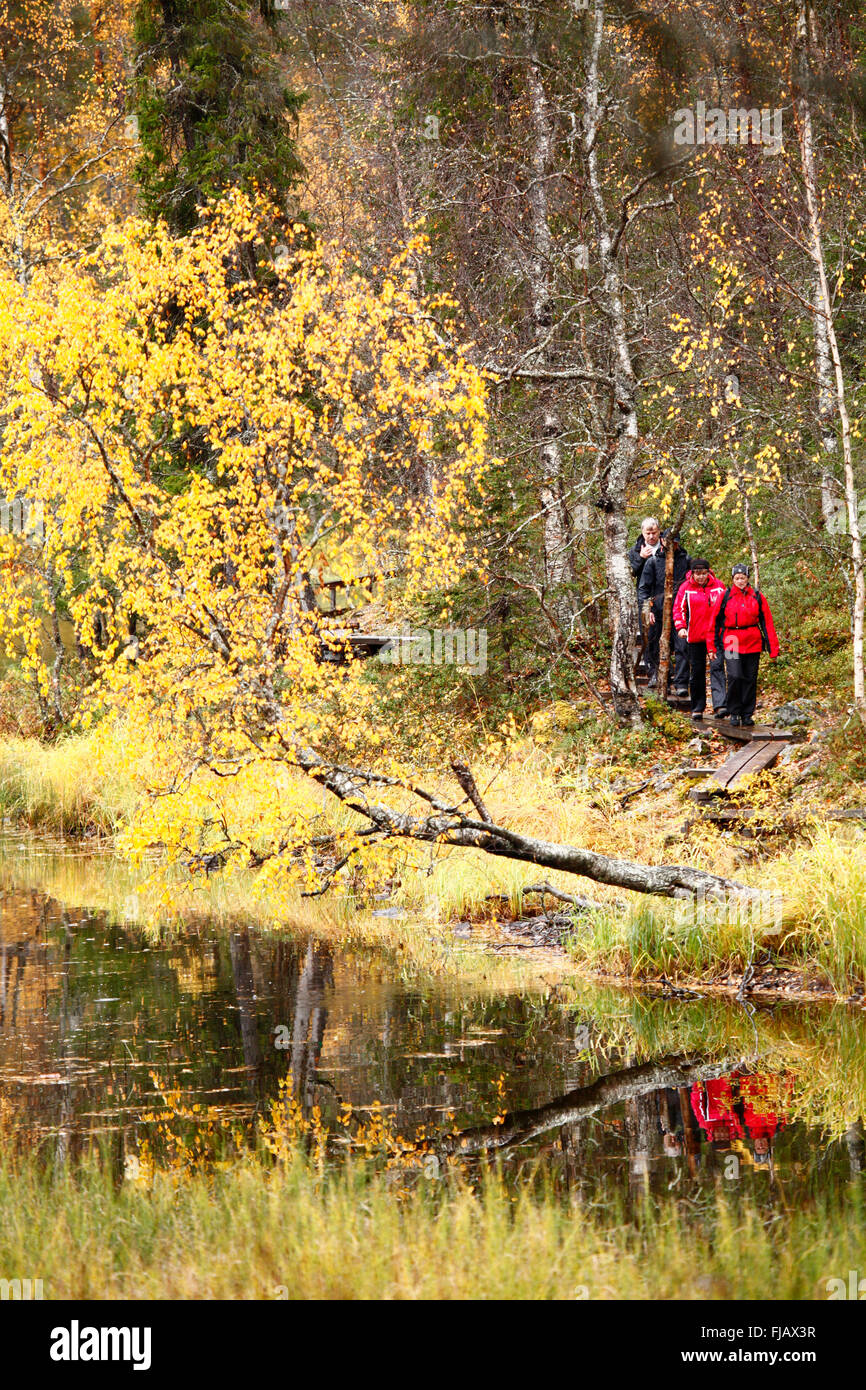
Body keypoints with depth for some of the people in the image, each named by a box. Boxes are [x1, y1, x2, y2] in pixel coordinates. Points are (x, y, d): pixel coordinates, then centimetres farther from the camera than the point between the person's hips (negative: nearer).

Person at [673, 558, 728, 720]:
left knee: (717, 667, -15)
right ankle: (697, 708, 20)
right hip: (694, 637, 1)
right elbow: (678, 609, 3)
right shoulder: (685, 588, 2)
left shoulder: (718, 587, 3)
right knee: (696, 672, 9)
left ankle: (720, 705, -24)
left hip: (716, 635, -1)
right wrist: (680, 627, -13)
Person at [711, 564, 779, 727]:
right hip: (731, 641, -2)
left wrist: (773, 648, 1)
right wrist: (713, 646, 4)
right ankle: (734, 713, 1)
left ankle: (747, 714, 15)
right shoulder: (725, 596, 4)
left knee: (750, 679, 5)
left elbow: (767, 622, 7)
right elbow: (715, 621, 8)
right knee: (734, 677, -13)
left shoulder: (757, 597, 6)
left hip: (752, 643, 2)